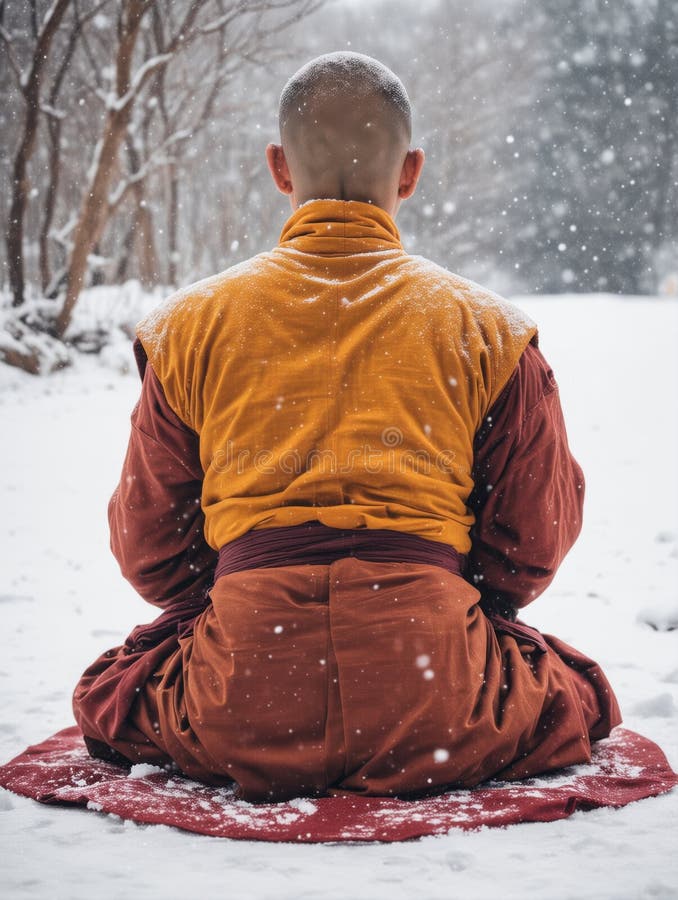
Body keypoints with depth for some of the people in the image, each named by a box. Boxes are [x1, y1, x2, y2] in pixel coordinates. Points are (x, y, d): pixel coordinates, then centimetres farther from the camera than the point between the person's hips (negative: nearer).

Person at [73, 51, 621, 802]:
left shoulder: (191, 323, 5)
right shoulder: (487, 327, 3)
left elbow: (148, 549, 11)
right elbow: (534, 547, 8)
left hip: (240, 719, 1)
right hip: (437, 717, 0)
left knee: (108, 690, 31)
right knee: (577, 692, 29)